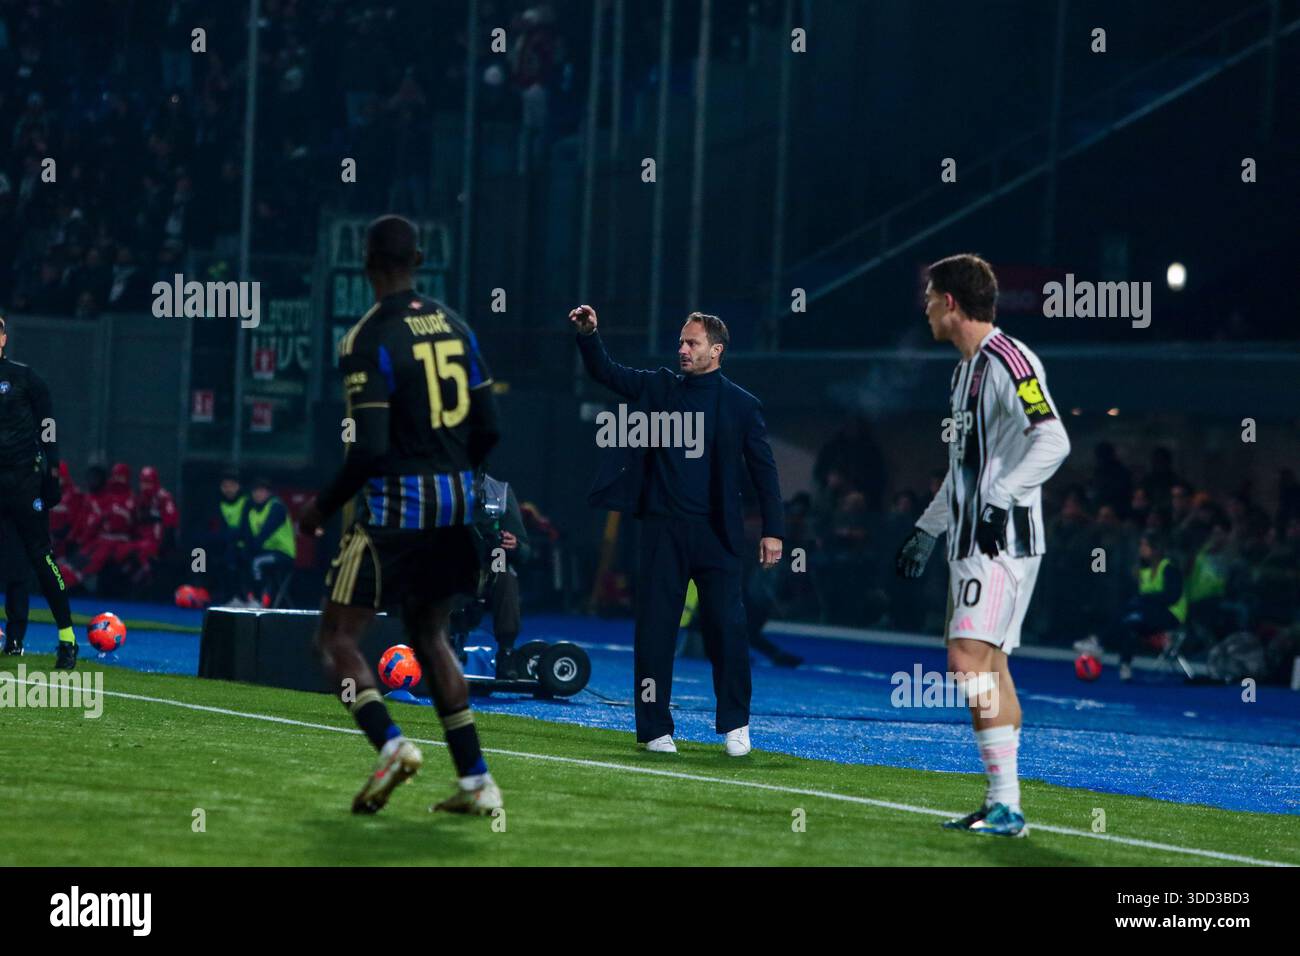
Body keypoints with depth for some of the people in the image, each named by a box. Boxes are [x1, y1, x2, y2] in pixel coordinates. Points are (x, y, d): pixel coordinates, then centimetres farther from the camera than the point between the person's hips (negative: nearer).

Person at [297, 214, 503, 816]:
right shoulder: (454, 327, 8)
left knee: (337, 638, 1)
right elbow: (488, 428, 11)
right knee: (428, 635, 19)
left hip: (396, 506, -7)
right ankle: (476, 781, 12)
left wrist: (324, 506, -4)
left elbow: (369, 447, -18)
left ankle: (391, 745, -22)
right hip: (457, 506, 7)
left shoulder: (369, 340, -13)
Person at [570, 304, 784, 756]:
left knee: (727, 628, -5)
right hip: (662, 531, 2)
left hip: (716, 533, -2)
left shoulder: (741, 405, 2)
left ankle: (735, 724, 10)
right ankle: (655, 728, 9)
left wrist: (773, 530, -4)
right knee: (655, 630, 2)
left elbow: (763, 469, 2)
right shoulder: (658, 388, 9)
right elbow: (606, 372, 5)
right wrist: (588, 335, -14)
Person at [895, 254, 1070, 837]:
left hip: (1004, 540, -10)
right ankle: (1002, 808, 11)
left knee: (970, 661, -17)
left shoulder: (1008, 361, -13)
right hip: (972, 543, 10)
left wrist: (1000, 499, -30)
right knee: (987, 668, 9)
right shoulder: (965, 370, 19)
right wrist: (928, 530, 29)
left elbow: (1053, 441, -24)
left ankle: (1006, 805, -18)